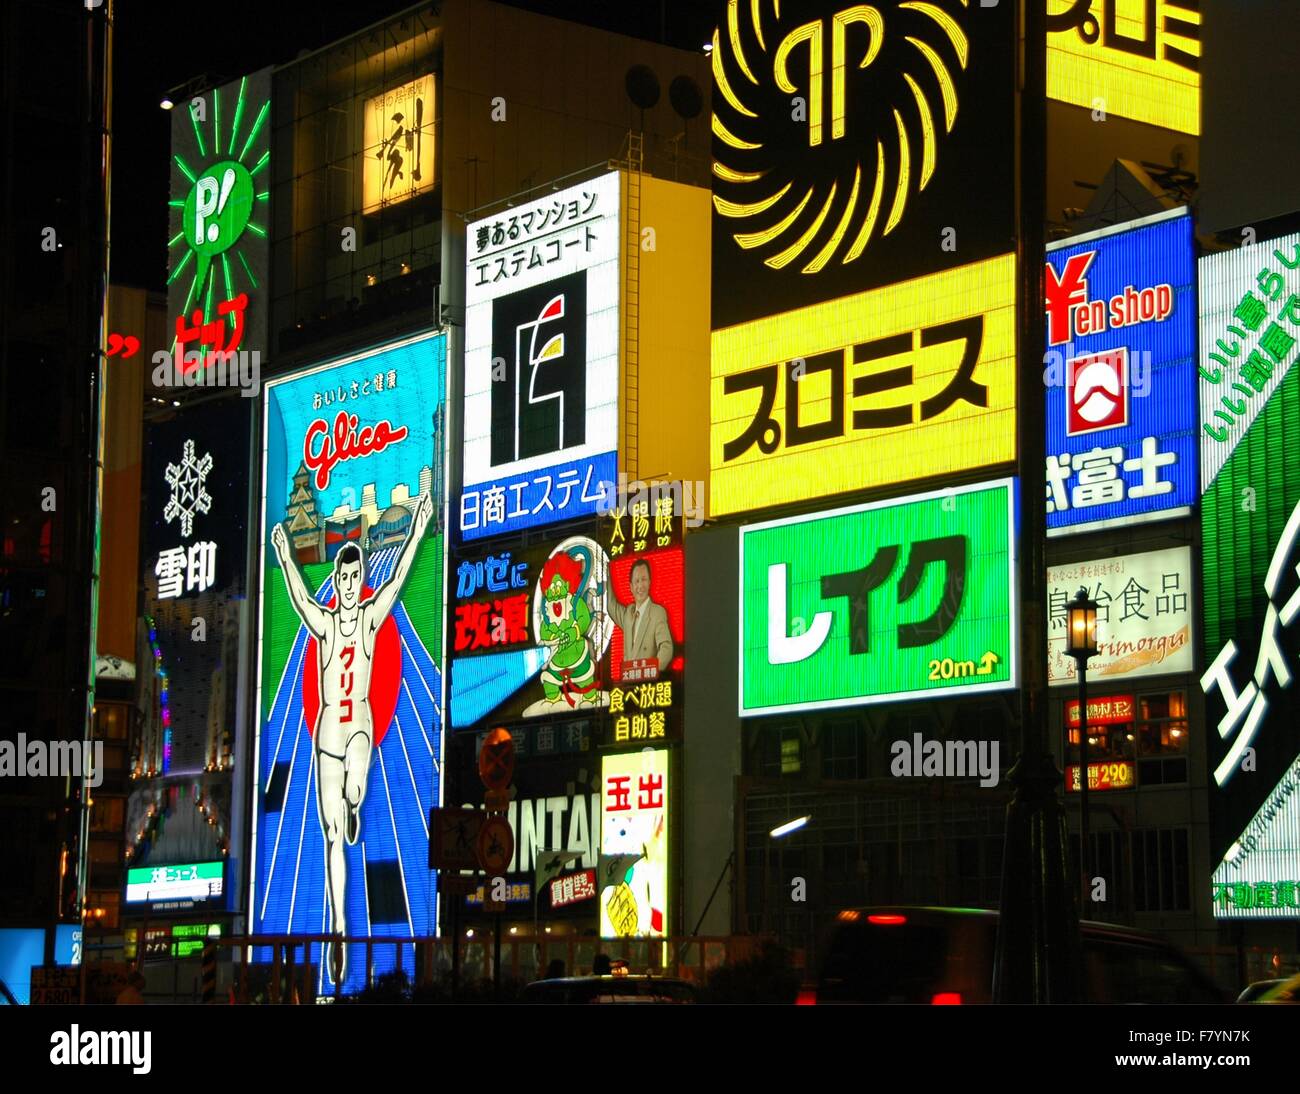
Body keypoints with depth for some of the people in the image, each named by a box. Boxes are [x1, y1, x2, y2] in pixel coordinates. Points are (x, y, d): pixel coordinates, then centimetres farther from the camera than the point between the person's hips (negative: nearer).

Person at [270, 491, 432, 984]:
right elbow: (301, 600, -13)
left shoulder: (370, 617, -1)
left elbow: (396, 581, -10)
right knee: (332, 835, 3)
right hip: (327, 731, 1)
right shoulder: (325, 623, 0)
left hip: (360, 726, -1)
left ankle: (354, 810, 5)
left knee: (354, 791, -34)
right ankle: (339, 927, 10)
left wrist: (416, 534, -19)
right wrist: (286, 561, -26)